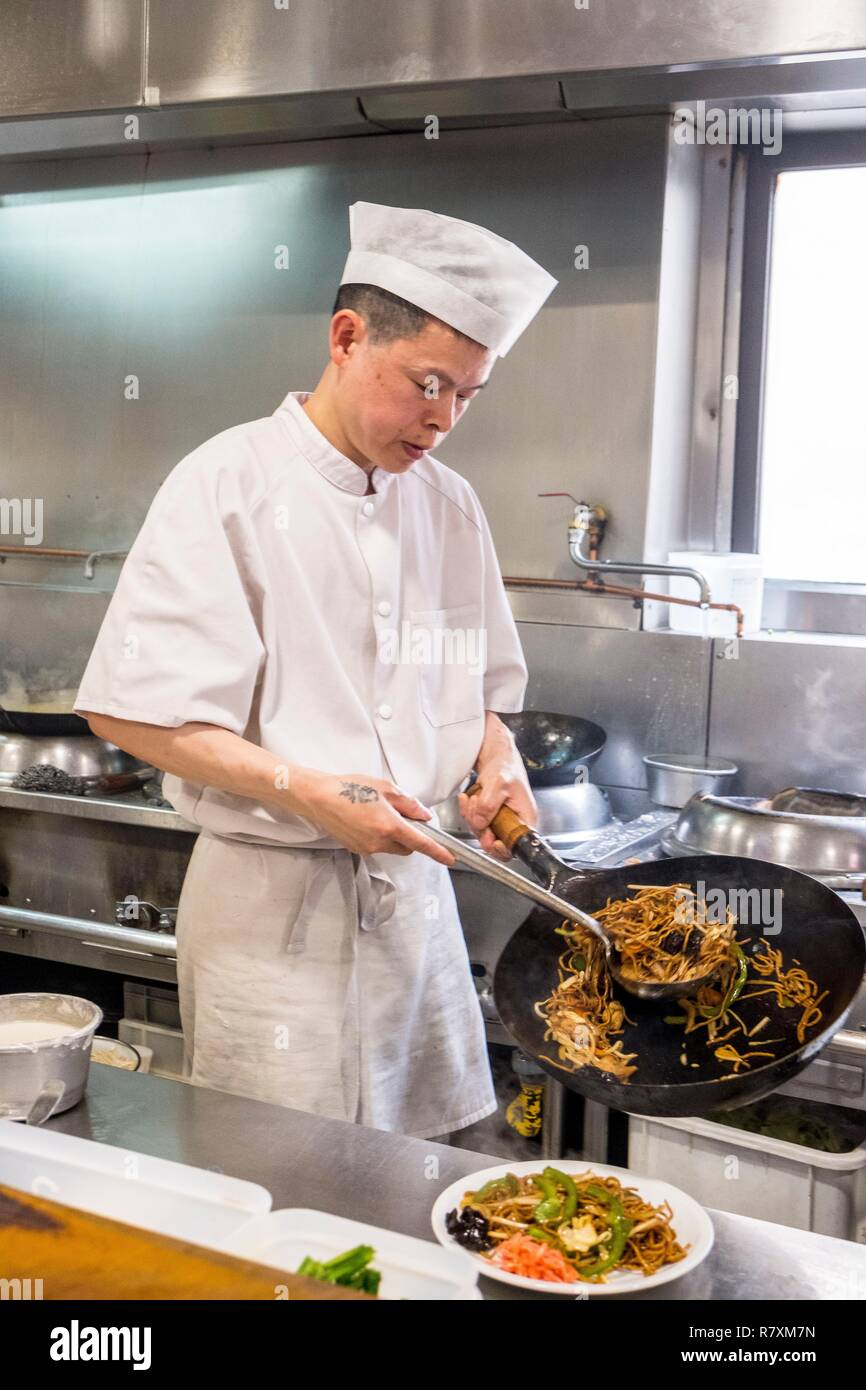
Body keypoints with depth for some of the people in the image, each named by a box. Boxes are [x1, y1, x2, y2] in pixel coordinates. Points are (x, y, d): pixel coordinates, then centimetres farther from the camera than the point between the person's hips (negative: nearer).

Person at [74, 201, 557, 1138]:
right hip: (270, 900, -5)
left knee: (422, 1166, 13)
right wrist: (308, 794, -22)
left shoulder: (450, 506, 8)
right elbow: (128, 712, -14)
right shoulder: (230, 484, -10)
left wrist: (497, 764, -4)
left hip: (412, 886, 5)